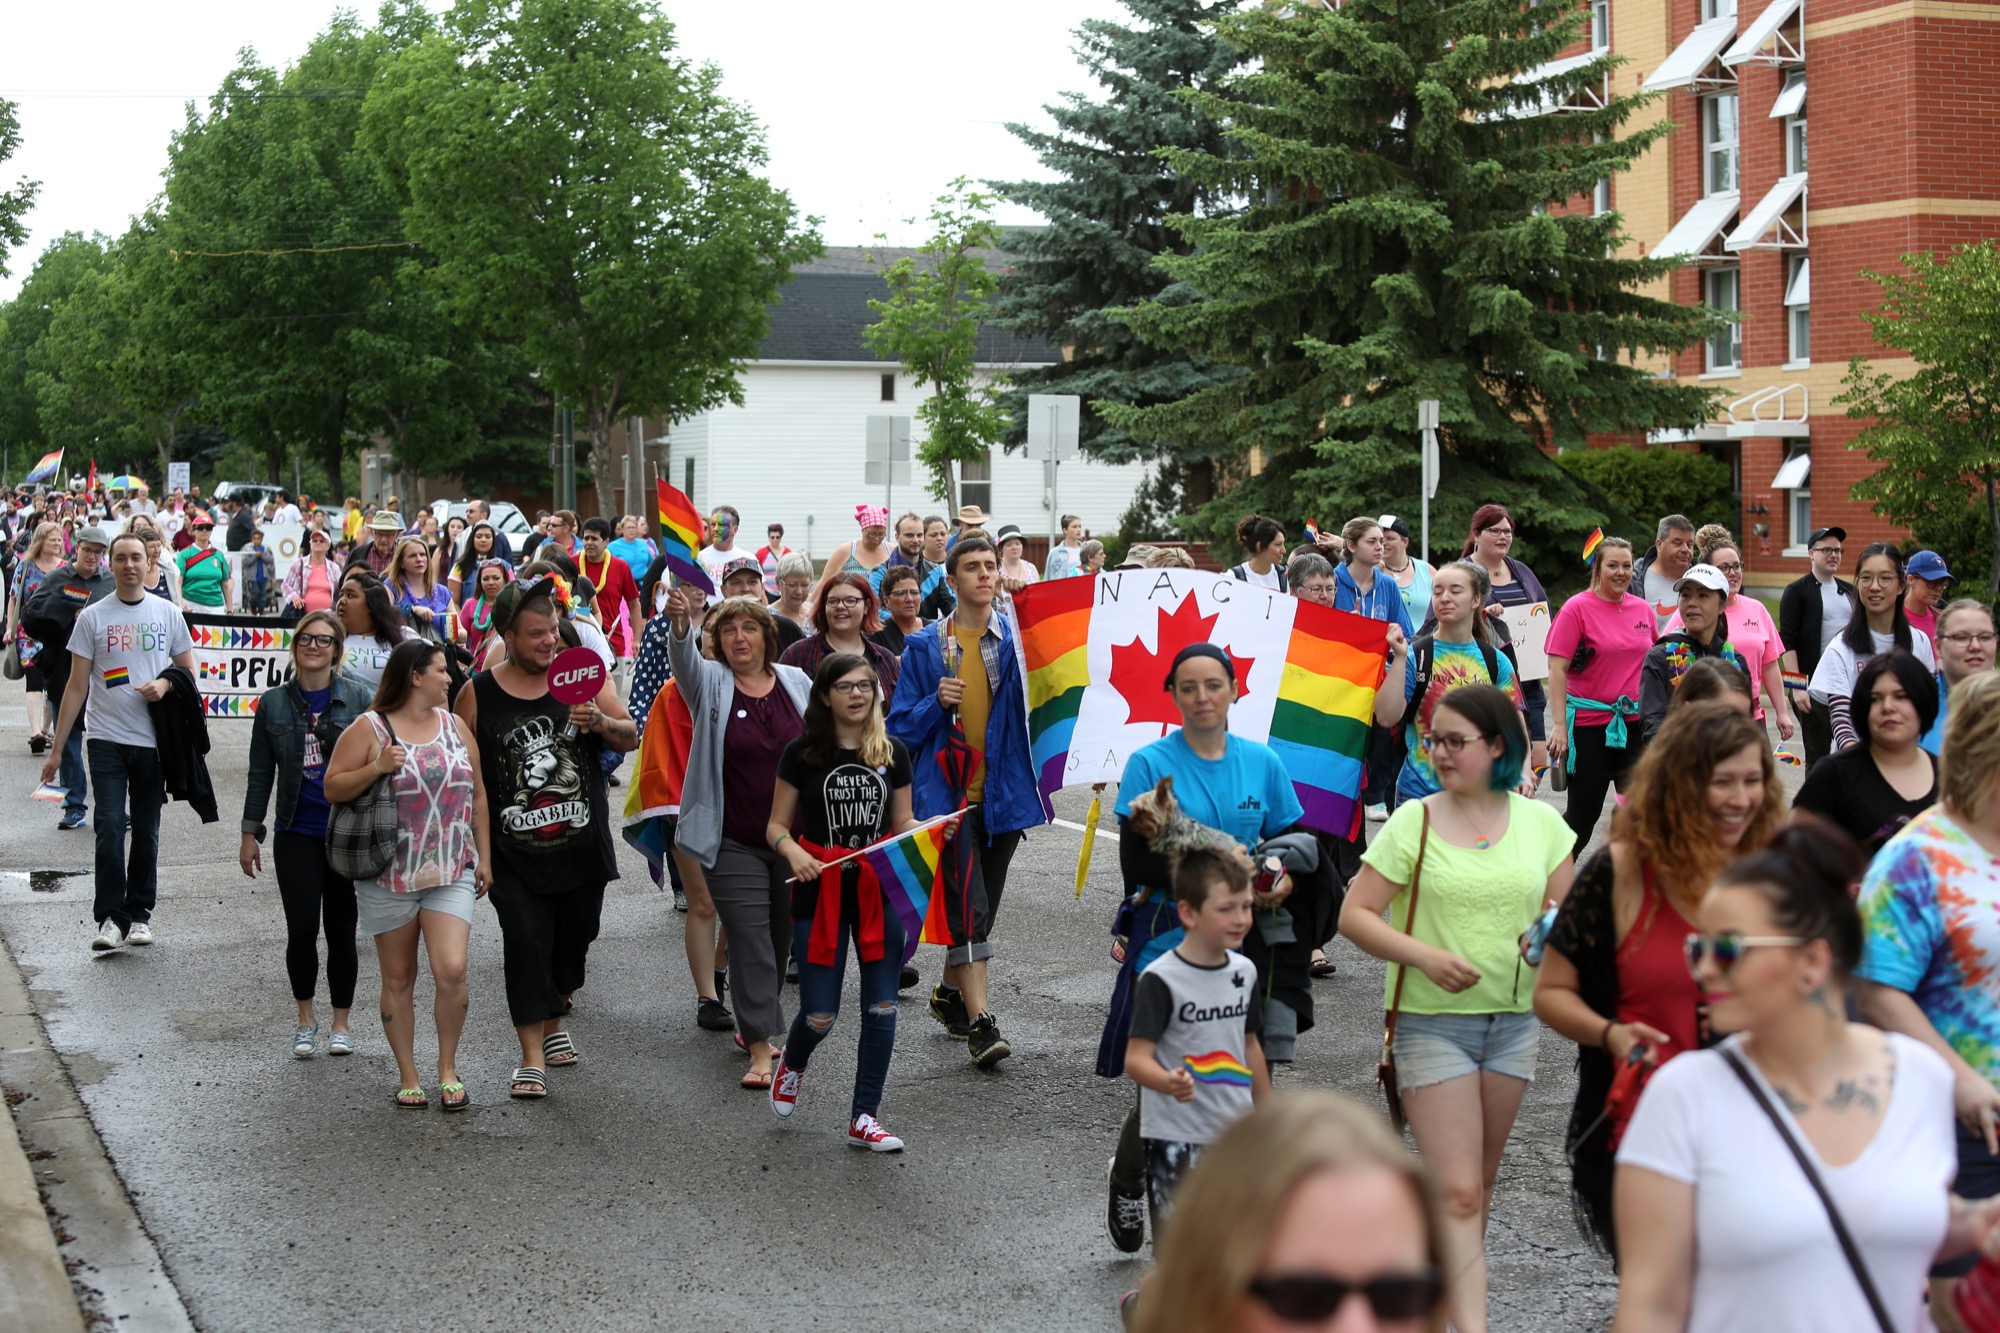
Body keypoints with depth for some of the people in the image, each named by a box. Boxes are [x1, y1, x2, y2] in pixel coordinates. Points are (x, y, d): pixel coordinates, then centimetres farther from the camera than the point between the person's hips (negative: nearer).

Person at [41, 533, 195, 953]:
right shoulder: (92, 617, 1)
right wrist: (57, 749, -3)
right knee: (110, 827, -11)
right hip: (107, 740, -2)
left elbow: (190, 672, 12)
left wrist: (166, 684, -12)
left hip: (152, 740, 2)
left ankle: (139, 913, 19)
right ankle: (110, 917, -7)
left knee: (146, 831, 8)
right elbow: (77, 686, 1)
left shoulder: (168, 614, 6)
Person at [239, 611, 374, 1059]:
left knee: (341, 929, 5)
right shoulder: (274, 703, 4)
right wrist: (250, 833, 7)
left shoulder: (359, 697, -1)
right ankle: (305, 1018, 16)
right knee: (301, 929, -3)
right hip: (297, 834, 1)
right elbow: (261, 773, 9)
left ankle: (341, 1023, 19)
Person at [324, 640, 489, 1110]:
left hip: (451, 875, 2)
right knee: (398, 979, 6)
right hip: (389, 876, -2)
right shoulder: (369, 729, -3)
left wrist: (484, 856, 13)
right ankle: (408, 1077, 17)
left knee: (451, 970, -12)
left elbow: (477, 793, 16)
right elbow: (332, 788, -4)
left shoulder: (456, 727, 10)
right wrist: (376, 768, -19)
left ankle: (448, 1069, 6)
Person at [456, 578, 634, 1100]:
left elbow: (632, 738, 4)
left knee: (573, 940, 15)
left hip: (583, 847, 2)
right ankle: (532, 1058, -5)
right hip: (515, 855, -2)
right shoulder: (478, 695, -3)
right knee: (526, 944, -9)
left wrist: (602, 722, -19)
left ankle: (554, 1021, 39)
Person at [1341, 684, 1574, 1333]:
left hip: (1514, 1019, 4)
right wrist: (1425, 956, -20)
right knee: (1458, 1190, -10)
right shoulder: (1413, 822, -6)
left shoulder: (1541, 823, 3)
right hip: (1432, 1022, -4)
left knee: (1480, 1181, 16)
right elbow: (1354, 915, -7)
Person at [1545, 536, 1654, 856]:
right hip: (1589, 722, -4)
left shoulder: (1643, 609, 8)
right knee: (1584, 811, 4)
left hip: (1635, 721, 4)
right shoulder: (1577, 608, -6)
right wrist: (1559, 725, -15)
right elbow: (1556, 668, -9)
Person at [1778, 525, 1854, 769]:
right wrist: (1796, 686, -16)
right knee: (1818, 755, 0)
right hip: (1812, 686, -5)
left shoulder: (1849, 591, 16)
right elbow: (1787, 641, -9)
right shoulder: (1797, 591, -2)